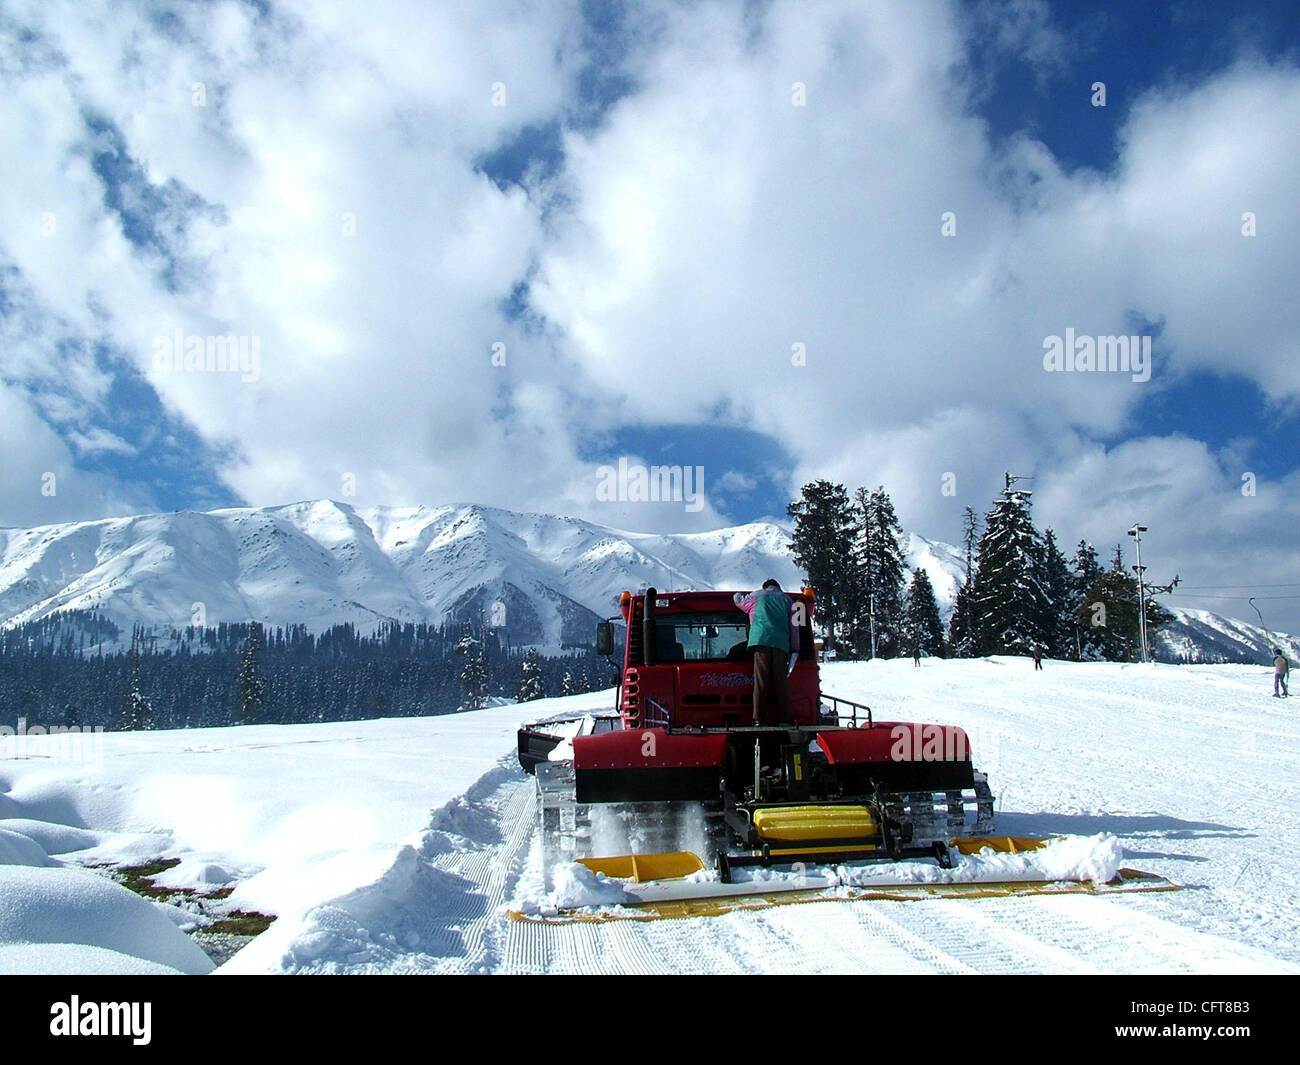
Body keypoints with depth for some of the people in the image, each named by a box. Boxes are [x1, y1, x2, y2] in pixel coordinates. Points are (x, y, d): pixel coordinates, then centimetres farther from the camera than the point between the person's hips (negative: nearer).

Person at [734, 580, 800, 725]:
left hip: (761, 639, -1)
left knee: (761, 680, -6)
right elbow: (794, 627, 16)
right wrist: (795, 651, 12)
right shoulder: (787, 600, 25)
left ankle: (758, 718, -12)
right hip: (781, 643, 1)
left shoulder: (756, 596, 22)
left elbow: (738, 599, 39)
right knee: (781, 681, 2)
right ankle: (784, 718, -2)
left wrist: (739, 594, 62)